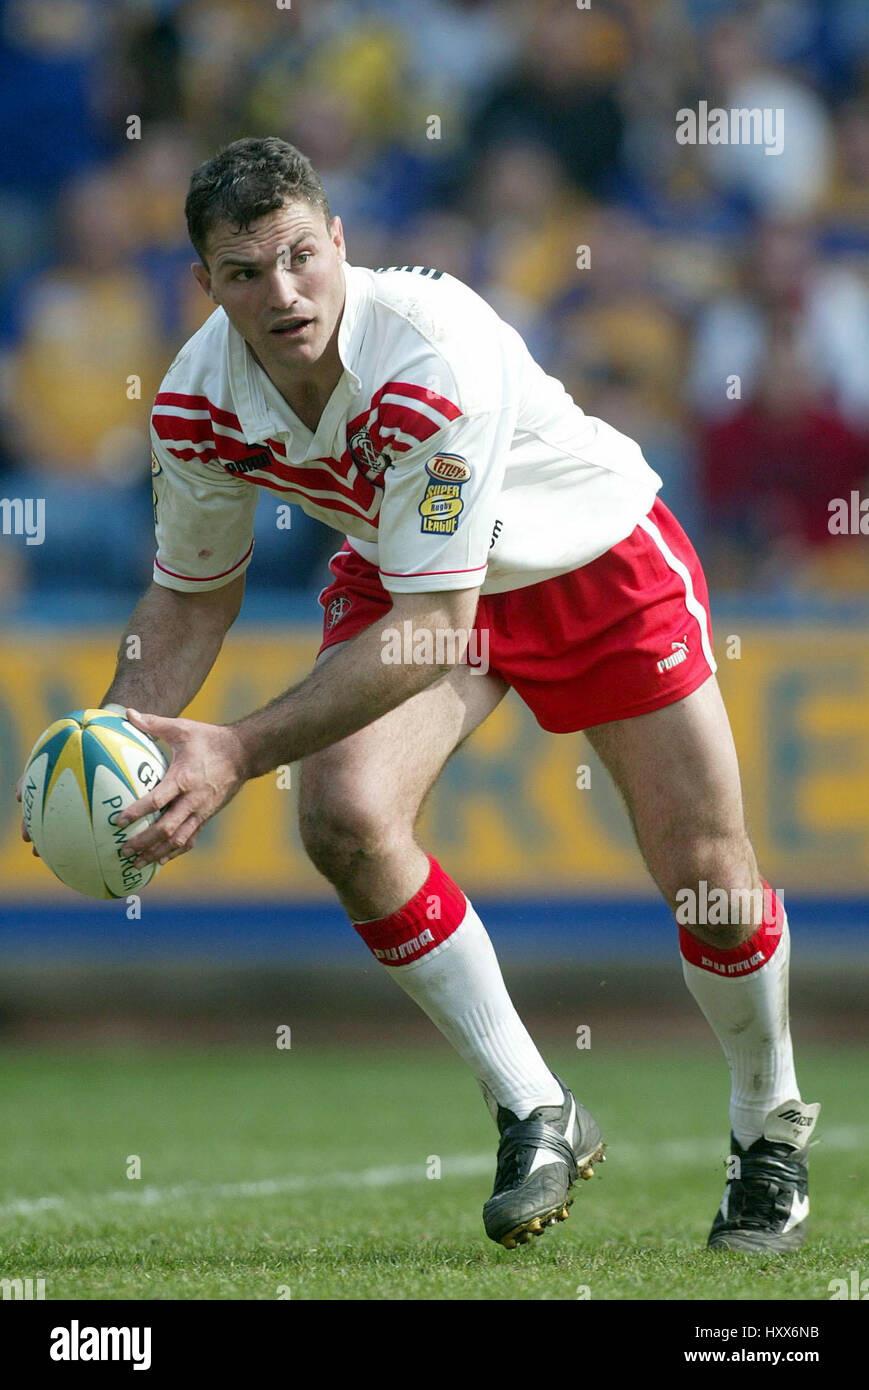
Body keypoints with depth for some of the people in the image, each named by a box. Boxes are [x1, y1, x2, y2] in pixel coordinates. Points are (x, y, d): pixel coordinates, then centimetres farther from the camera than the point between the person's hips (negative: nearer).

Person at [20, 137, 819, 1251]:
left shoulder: (436, 355, -40)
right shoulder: (197, 405, -22)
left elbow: (429, 624, -40)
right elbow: (194, 593, -2)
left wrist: (241, 750, -44)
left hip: (594, 559, -4)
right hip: (401, 571, 4)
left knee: (704, 873, -4)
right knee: (343, 816, -22)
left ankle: (770, 1129, 27)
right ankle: (536, 1116, -6)